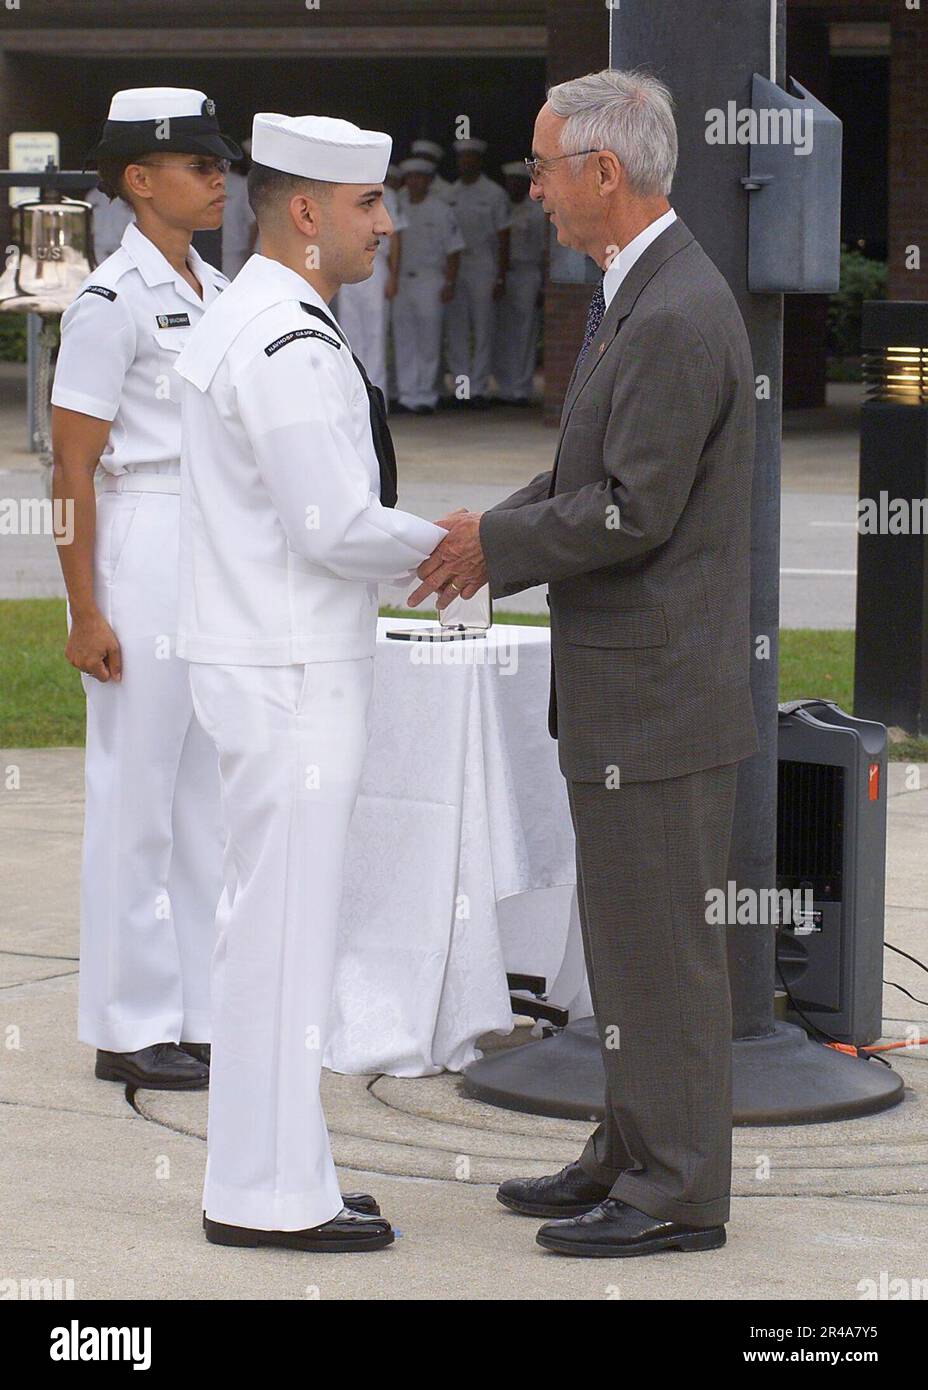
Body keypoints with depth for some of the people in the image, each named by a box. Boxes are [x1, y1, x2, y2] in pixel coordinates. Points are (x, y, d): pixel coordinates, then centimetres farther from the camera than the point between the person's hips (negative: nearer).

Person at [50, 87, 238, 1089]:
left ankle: (205, 1014, 20)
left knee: (211, 793, 12)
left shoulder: (216, 292, 13)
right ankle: (131, 1028, 6)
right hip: (142, 554, -8)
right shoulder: (111, 301, -11)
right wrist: (84, 613, -16)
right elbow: (72, 466, -13)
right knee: (136, 798, -1)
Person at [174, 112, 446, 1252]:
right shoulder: (289, 343, -19)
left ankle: (263, 1178, 21)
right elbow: (335, 526, -22)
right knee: (284, 928, -5)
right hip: (289, 676, -11)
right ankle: (269, 1190, 1)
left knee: (266, 922, 14)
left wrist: (418, 548, 13)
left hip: (265, 660, 11)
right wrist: (447, 546, -7)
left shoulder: (236, 324, 15)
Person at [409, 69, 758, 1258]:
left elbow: (635, 510, -23)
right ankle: (634, 1156, 26)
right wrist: (492, 539, 5)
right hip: (622, 684, 10)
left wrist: (498, 544, -10)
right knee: (628, 930, 17)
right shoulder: (638, 297, 13)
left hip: (659, 694, -10)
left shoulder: (678, 318, -20)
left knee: (658, 941, -2)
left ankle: (676, 1193, 6)